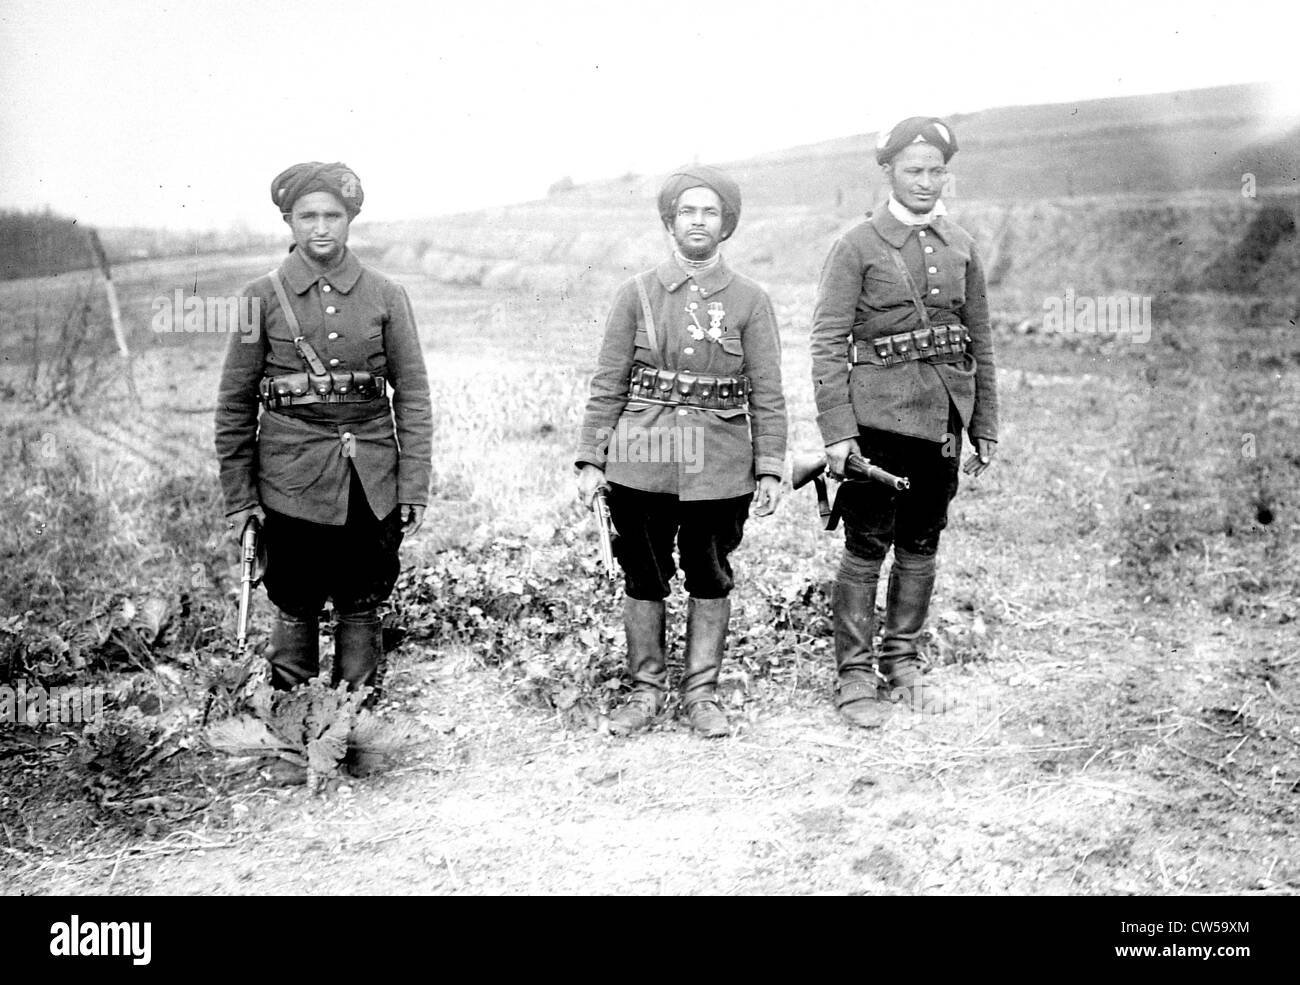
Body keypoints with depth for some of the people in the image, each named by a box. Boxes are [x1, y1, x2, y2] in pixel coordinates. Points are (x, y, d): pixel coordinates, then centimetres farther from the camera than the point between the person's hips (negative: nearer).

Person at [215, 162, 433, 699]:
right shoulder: (263, 297, 0)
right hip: (292, 482, -1)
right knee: (295, 607, 6)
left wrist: (414, 488, -2)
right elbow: (235, 404, 3)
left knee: (361, 607, 8)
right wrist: (238, 497, 1)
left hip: (371, 484, 1)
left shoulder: (385, 296, 2)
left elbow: (412, 397, 4)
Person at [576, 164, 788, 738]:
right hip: (642, 463, 0)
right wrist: (590, 460, -1)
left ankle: (702, 693, 22)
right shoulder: (636, 295, 5)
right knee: (643, 578, 8)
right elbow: (607, 384, 4)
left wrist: (770, 469, -3)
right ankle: (646, 691, 22)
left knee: (711, 581, 9)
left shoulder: (750, 301, 4)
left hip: (720, 468, 0)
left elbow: (767, 393, 3)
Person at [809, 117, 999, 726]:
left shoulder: (960, 246, 12)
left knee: (921, 546, 10)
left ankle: (902, 665, 22)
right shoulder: (857, 246, -3)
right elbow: (827, 344, -8)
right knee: (867, 548, -3)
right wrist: (838, 432, -15)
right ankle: (854, 675, 6)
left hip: (943, 418, 5)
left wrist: (985, 429, 13)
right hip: (879, 415, -5)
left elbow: (980, 343, 16)